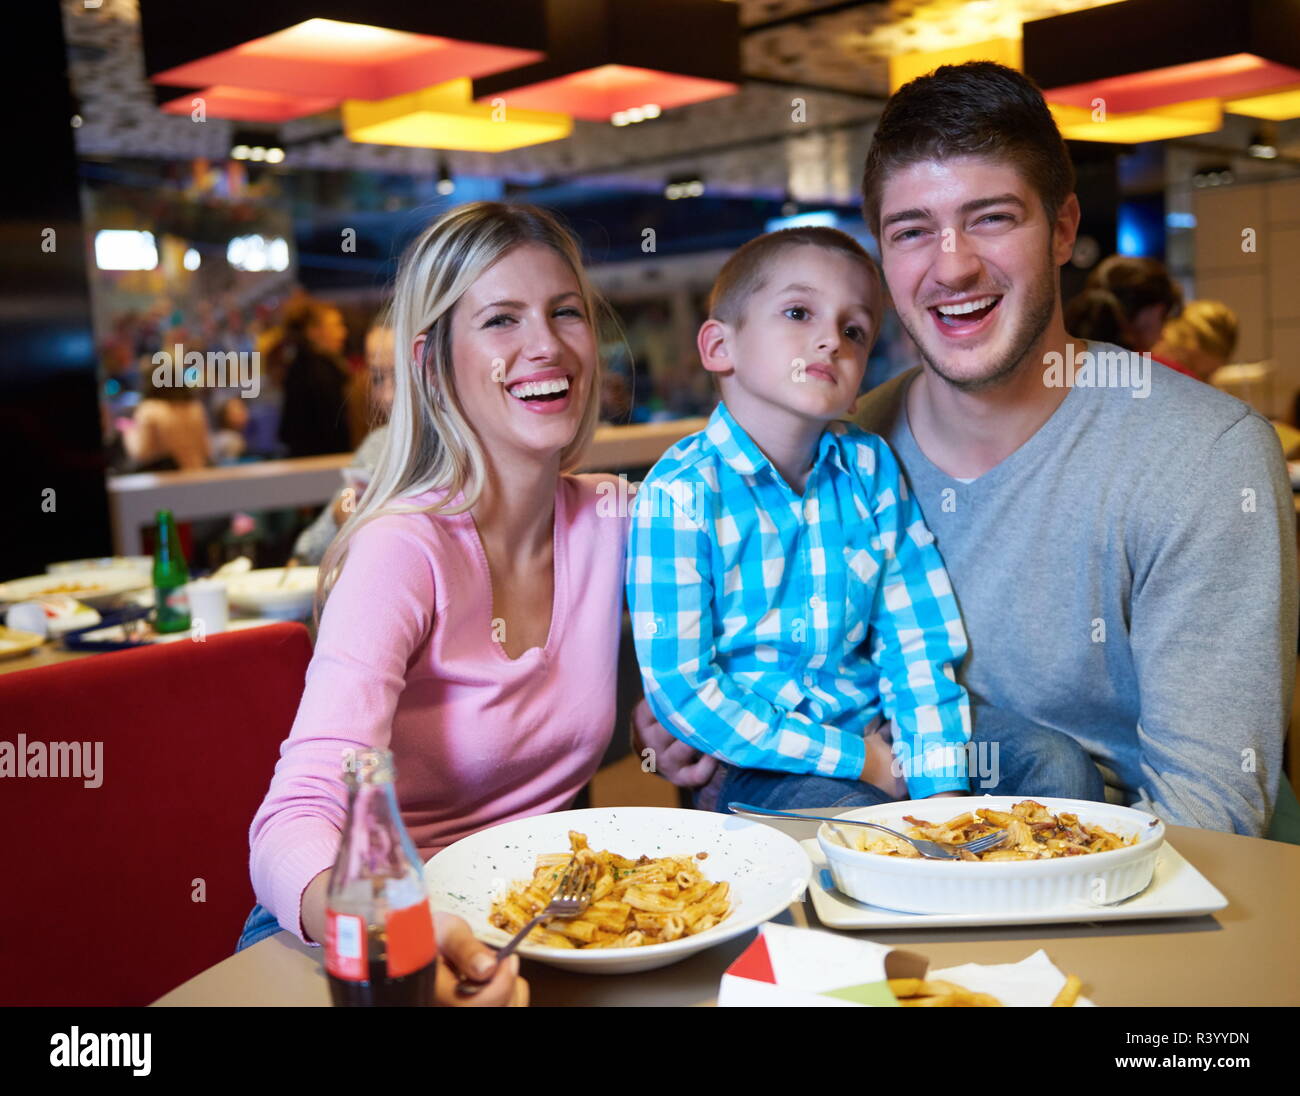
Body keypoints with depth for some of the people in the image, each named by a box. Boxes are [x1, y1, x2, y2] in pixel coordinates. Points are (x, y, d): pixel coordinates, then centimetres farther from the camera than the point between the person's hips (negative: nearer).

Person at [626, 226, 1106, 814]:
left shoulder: (869, 467, 2)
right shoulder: (680, 493, -15)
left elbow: (914, 639, 1)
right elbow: (680, 688, -17)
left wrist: (940, 780, -13)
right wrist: (857, 760, -17)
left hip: (878, 726, 5)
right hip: (757, 759, -5)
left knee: (1059, 764, -7)